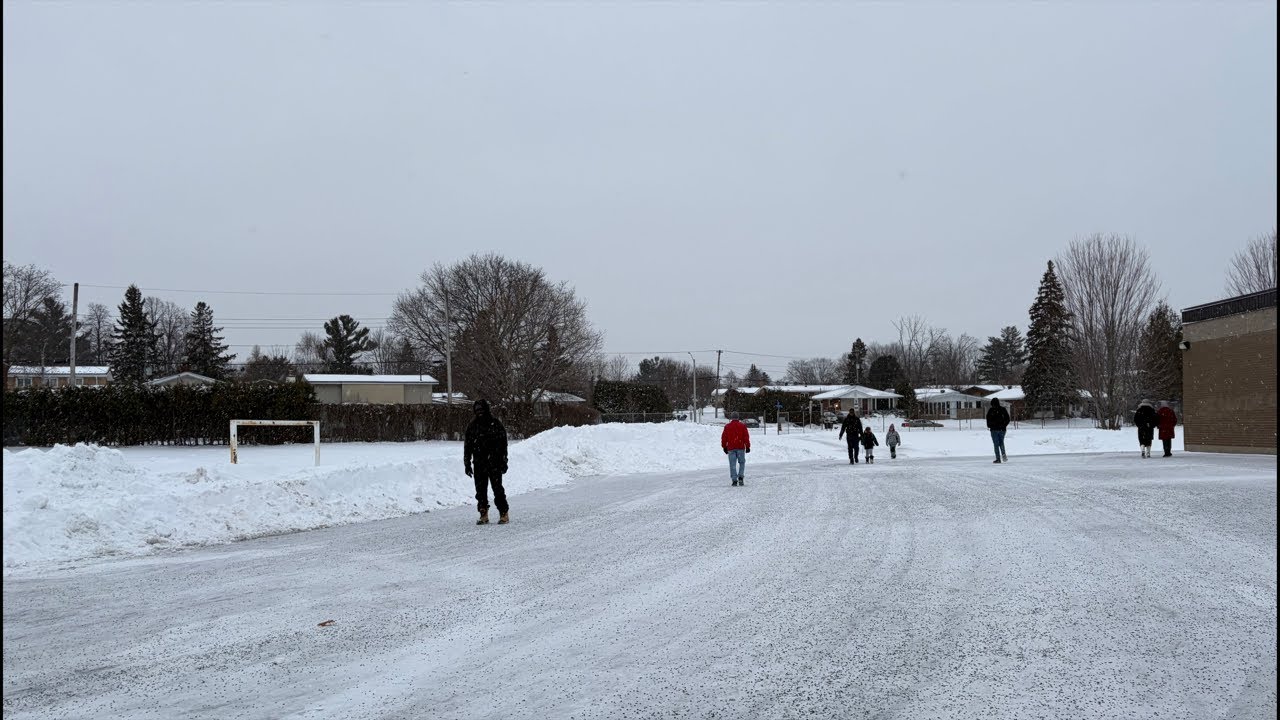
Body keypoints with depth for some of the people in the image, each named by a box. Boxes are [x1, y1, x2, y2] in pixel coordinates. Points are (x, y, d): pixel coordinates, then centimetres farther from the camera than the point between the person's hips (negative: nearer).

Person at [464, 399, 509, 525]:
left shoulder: (496, 424, 0)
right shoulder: (472, 426, 9)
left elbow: (503, 444, 0)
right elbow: (467, 445, 13)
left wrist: (503, 462, -4)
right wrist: (467, 464, 8)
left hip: (494, 463, -4)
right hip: (479, 464, 4)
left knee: (497, 488, -7)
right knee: (480, 490, 4)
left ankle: (504, 514, -1)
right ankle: (484, 515, 12)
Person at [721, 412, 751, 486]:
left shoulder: (727, 426, 5)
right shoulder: (742, 425, 3)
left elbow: (724, 437, 7)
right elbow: (746, 436, 0)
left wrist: (724, 447, 15)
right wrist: (747, 446, 3)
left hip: (731, 448, 0)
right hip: (740, 447, 0)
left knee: (732, 464, 2)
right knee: (742, 462, 12)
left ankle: (734, 480, -4)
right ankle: (740, 477, -6)